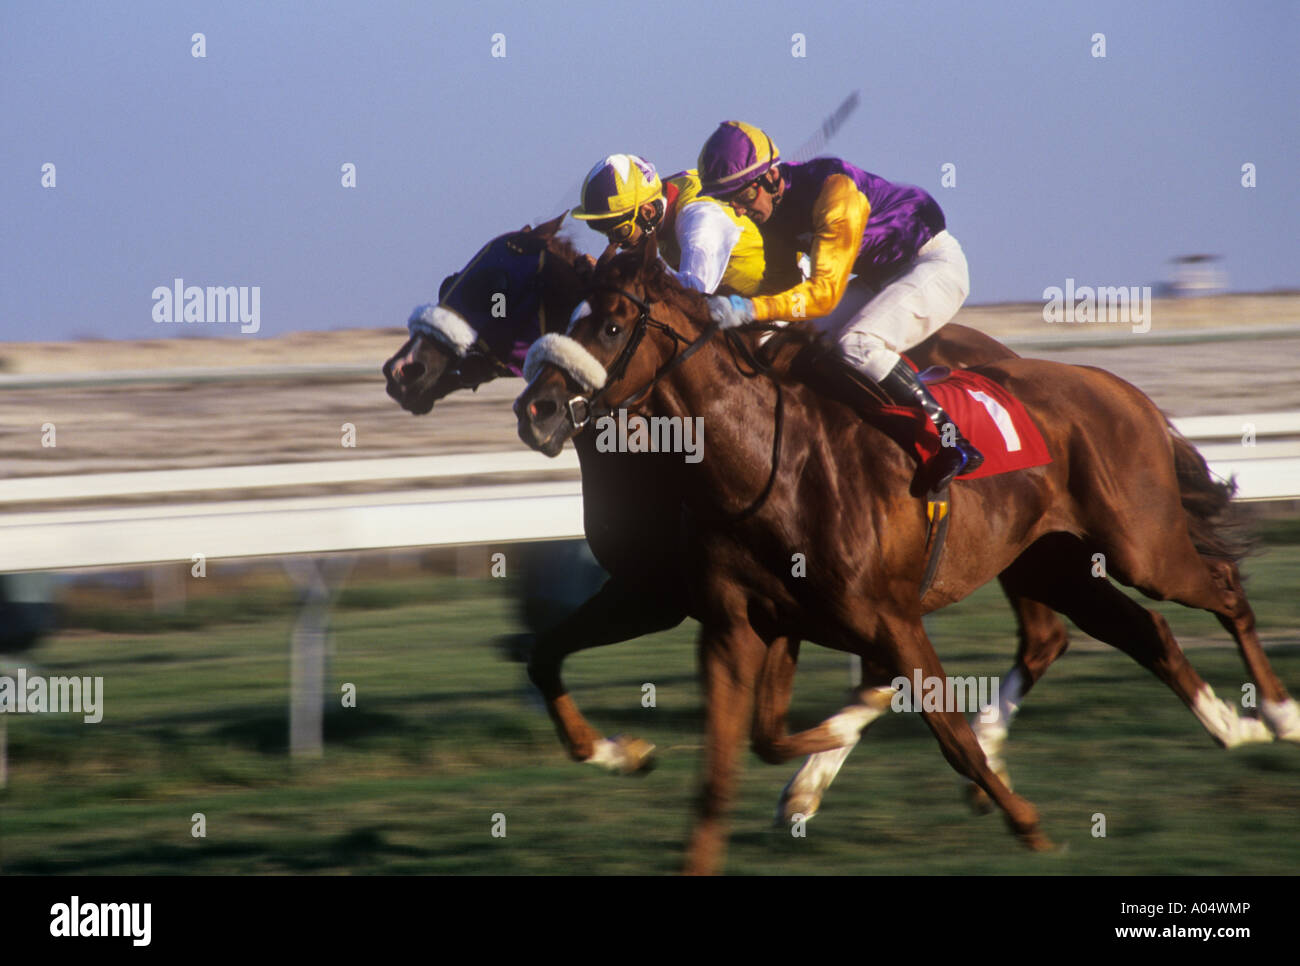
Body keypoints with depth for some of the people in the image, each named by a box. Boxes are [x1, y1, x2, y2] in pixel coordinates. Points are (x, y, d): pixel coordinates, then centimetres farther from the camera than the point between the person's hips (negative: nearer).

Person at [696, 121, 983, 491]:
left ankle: (952, 441, -25)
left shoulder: (835, 192, -31)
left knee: (858, 345, -30)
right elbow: (778, 281, 3)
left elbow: (825, 292, -36)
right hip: (881, 277, 9)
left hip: (935, 265, -9)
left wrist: (750, 309, -47)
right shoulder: (772, 209, -4)